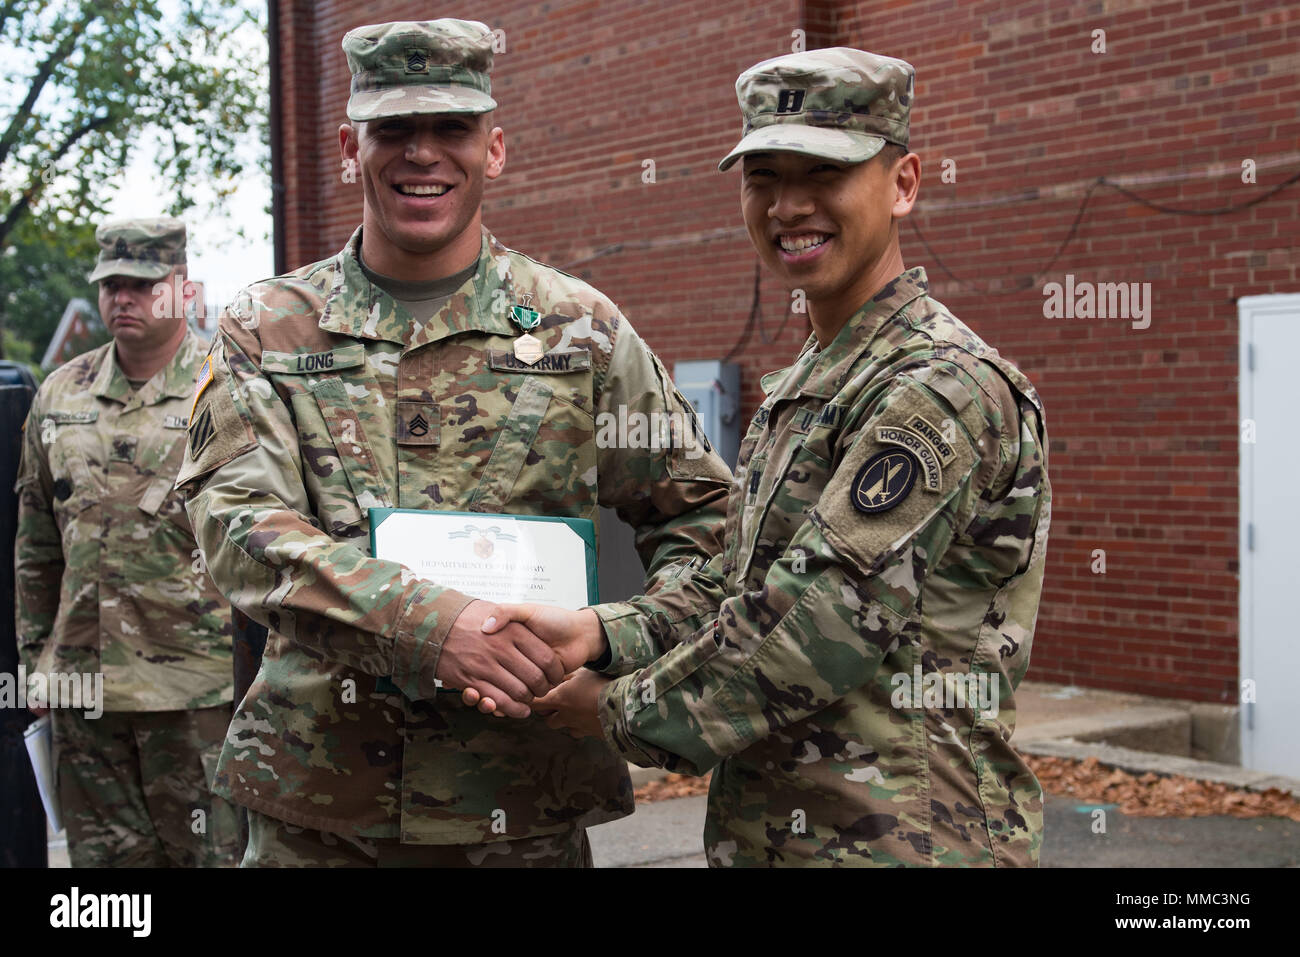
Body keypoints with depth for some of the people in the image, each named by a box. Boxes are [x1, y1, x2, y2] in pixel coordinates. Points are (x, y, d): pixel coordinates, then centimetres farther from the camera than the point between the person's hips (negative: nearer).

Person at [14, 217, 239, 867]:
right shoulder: (60, 395, 12)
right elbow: (37, 545, 18)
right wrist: (35, 657, 16)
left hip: (198, 689, -5)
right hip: (82, 686, 6)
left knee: (208, 850, 2)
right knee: (101, 853, 14)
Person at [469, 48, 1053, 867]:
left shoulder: (946, 389, -18)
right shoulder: (796, 393, 13)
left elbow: (819, 623, -22)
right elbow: (734, 590, 11)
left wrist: (622, 711, -12)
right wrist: (595, 632, -7)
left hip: (901, 841, -8)